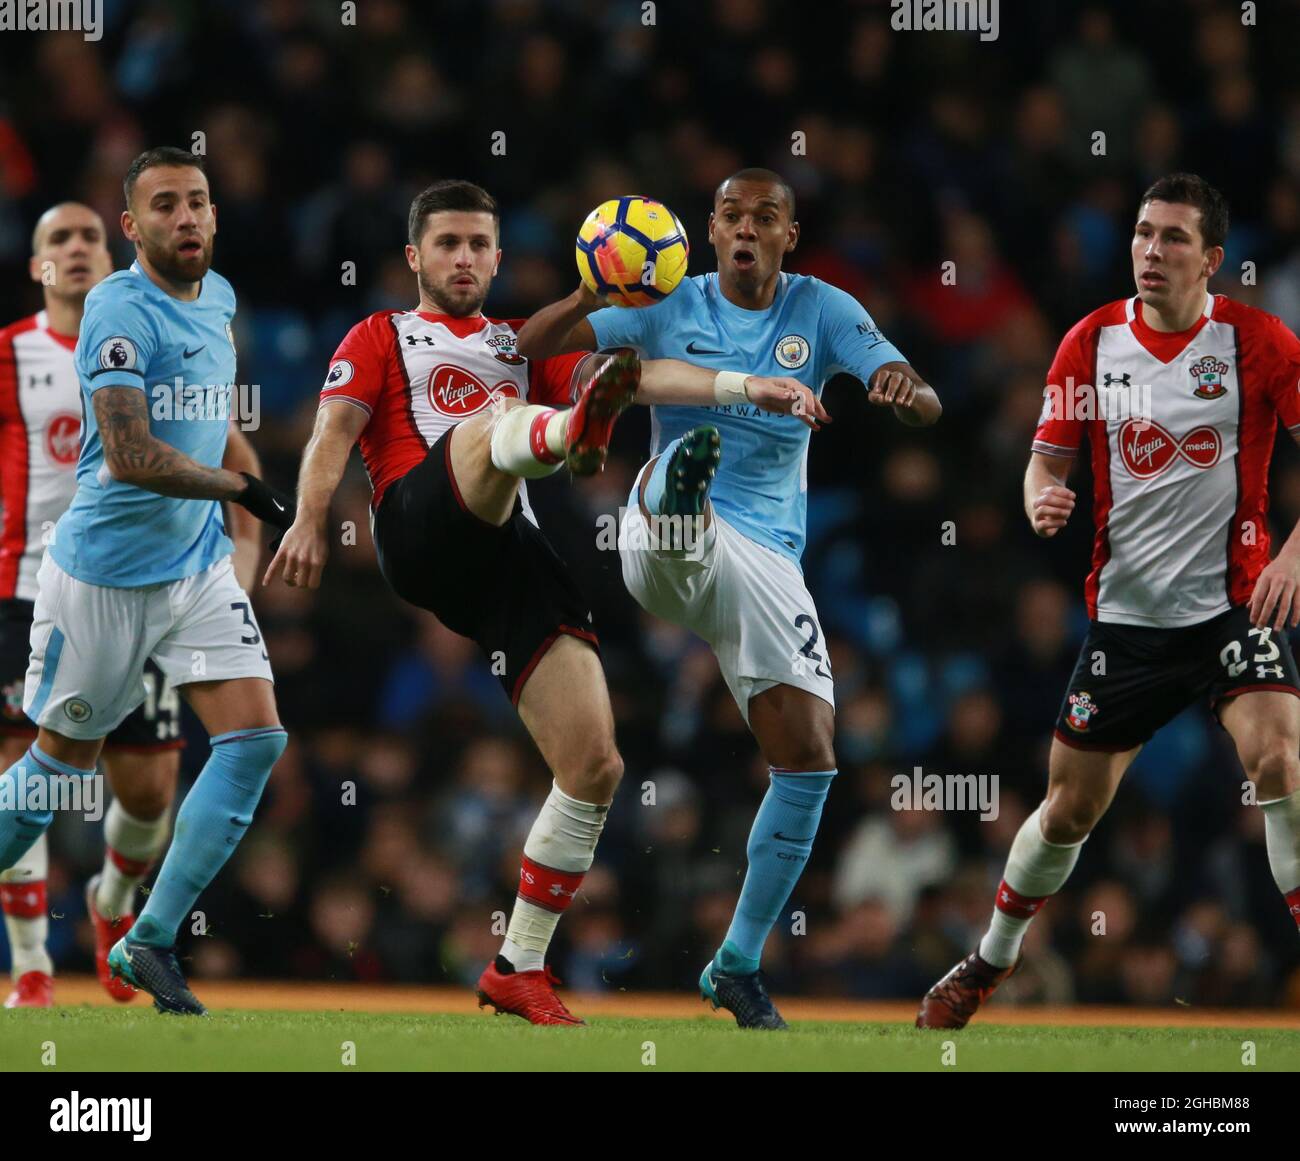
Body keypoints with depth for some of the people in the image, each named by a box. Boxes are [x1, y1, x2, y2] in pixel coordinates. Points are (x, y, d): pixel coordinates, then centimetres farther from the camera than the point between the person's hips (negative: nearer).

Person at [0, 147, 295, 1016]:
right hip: (105, 574, -7)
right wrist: (242, 488, -19)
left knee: (256, 738, -7)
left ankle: (151, 942, 0)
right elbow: (131, 458, -26)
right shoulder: (121, 309, -18)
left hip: (198, 563, 7)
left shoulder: (217, 298, 8)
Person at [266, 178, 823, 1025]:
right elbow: (336, 429, 5)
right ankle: (566, 430, -75)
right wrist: (309, 522, -14)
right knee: (493, 419, -35)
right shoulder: (382, 338, 23)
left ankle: (520, 969, 6)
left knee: (596, 766, -5)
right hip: (422, 532, -5)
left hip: (510, 555, 5)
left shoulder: (526, 346, 33)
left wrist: (747, 387, 4)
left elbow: (632, 376, 19)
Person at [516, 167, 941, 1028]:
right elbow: (531, 345, -2)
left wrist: (906, 391, -31)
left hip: (767, 562, 2)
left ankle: (739, 965, 8)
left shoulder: (823, 312, 6)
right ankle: (680, 495, -77)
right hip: (667, 553, -2)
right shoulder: (670, 308, 4)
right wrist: (591, 297, -23)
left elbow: (925, 407, -5)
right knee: (677, 461, -36)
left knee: (809, 760, -6)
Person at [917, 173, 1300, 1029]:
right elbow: (1049, 457, 9)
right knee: (1071, 806, 8)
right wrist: (1042, 499, -15)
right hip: (1127, 612, 3)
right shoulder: (1093, 341, 0)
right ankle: (992, 960, 33)